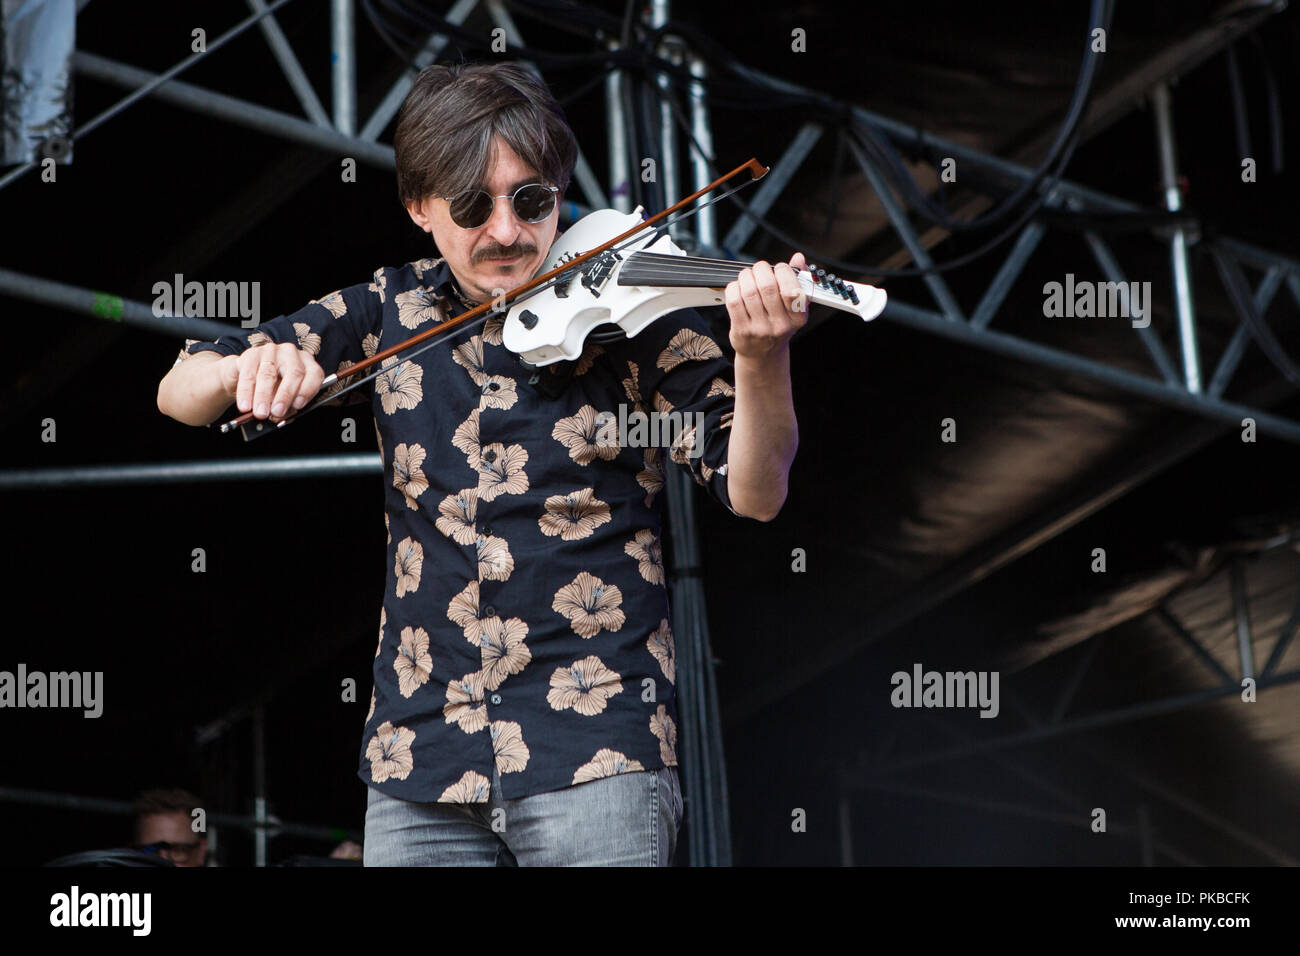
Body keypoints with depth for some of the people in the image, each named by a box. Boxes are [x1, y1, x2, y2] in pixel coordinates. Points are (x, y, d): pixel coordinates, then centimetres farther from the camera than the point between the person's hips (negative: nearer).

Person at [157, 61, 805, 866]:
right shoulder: (392, 310, 9)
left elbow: (754, 493, -9)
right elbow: (180, 394, 9)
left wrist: (761, 359, -28)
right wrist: (245, 370, -15)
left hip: (596, 746, -3)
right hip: (418, 755, 3)